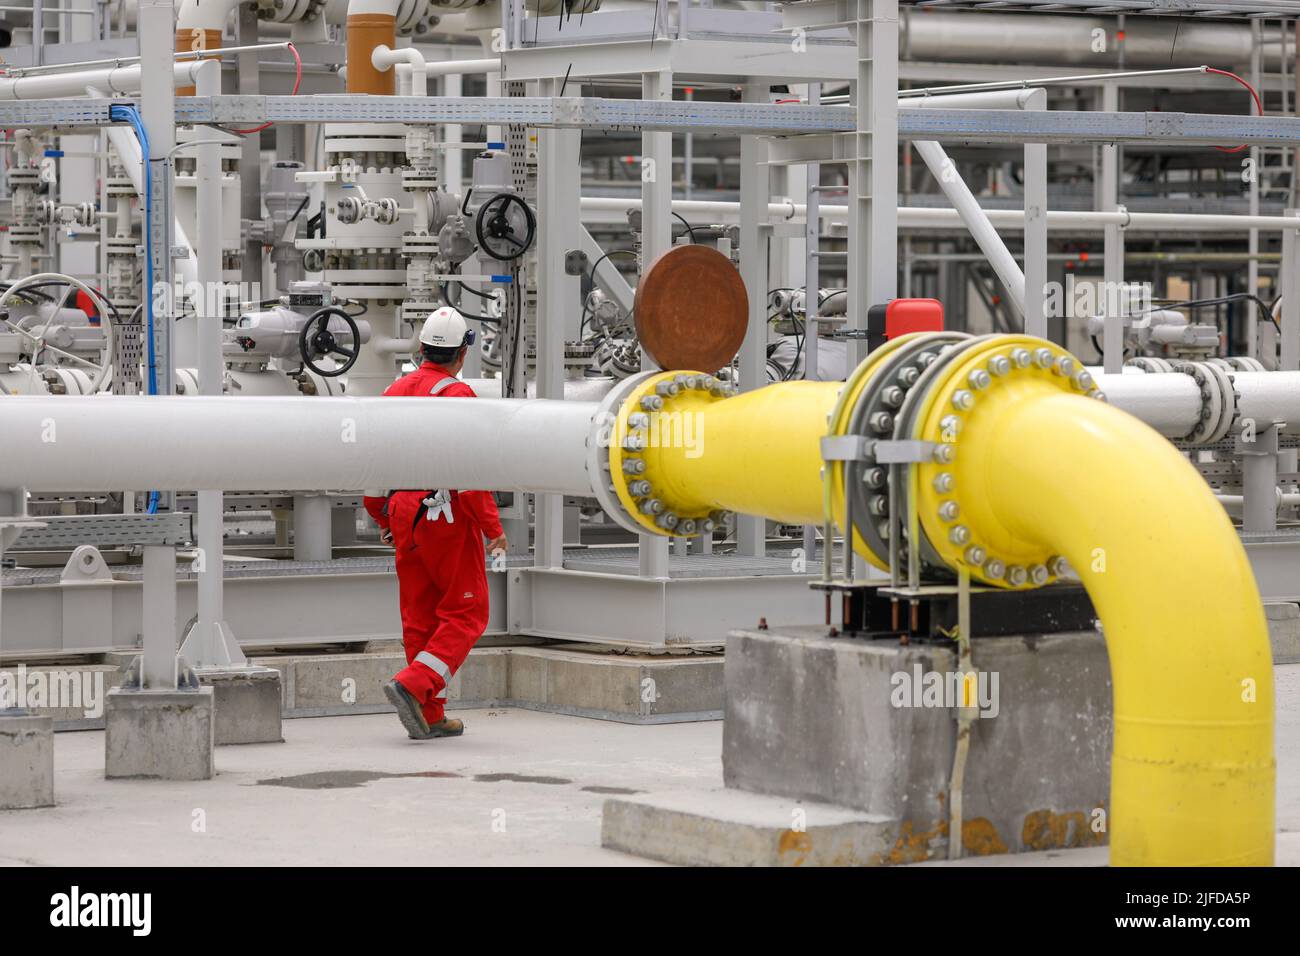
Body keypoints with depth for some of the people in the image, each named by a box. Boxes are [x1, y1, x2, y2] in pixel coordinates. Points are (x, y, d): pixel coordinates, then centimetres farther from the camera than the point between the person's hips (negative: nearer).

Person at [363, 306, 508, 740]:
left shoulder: (395, 391, 9)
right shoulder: (456, 395, -14)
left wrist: (381, 518, 23)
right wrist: (493, 528, -13)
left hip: (404, 514, 7)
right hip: (449, 515, -7)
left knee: (420, 617, 11)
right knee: (465, 613, 2)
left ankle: (430, 716, 12)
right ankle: (412, 685, -14)